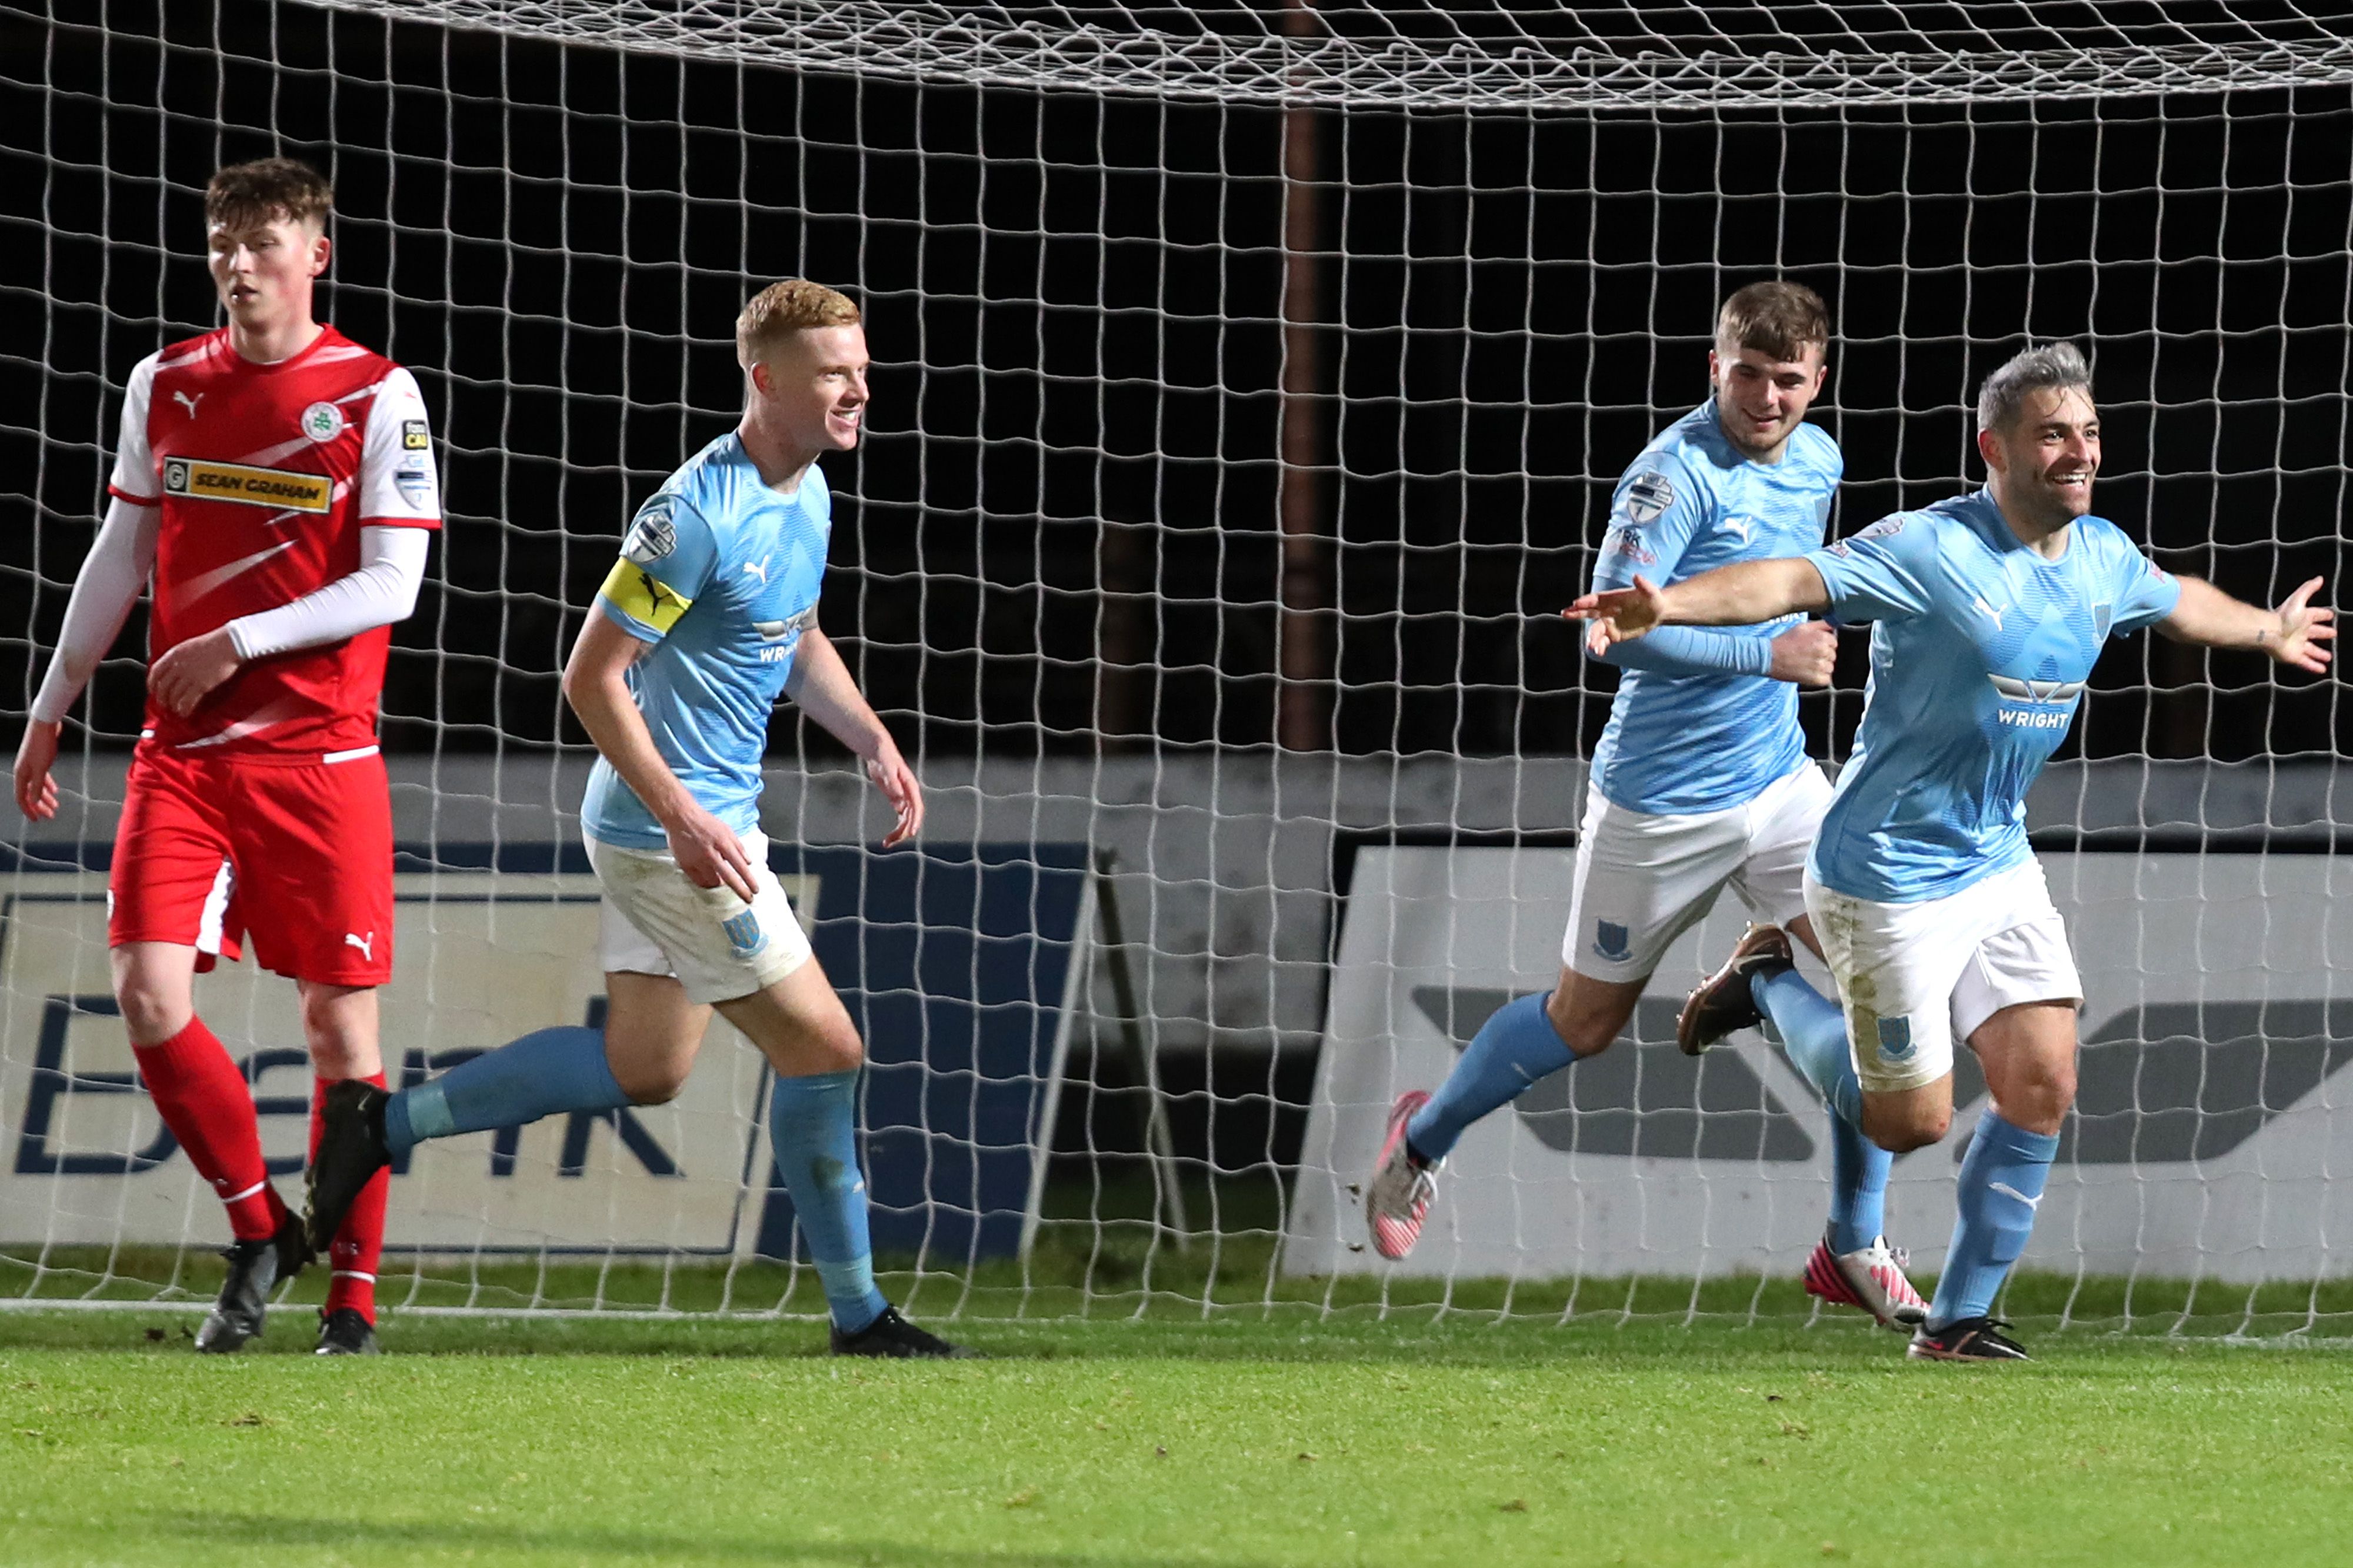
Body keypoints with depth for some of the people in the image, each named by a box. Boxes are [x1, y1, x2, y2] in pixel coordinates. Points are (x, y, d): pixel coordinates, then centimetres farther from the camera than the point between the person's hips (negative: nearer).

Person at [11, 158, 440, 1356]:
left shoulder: (376, 396, -3)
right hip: (181, 752, 3)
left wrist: (237, 642, -14)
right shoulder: (166, 387, 9)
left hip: (320, 752, -3)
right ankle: (257, 1229, 9)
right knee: (150, 998, -11)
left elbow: (389, 587, -7)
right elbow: (119, 559, 17)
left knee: (339, 1020, -1)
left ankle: (353, 1291, 9)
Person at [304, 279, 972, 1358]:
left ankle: (386, 1122, 20)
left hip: (700, 816, 10)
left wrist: (874, 744, 10)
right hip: (668, 826, -10)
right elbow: (592, 676, -20)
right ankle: (857, 1317, 6)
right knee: (823, 1050, -5)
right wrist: (684, 818, -25)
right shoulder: (700, 512, -22)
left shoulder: (808, 492, 8)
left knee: (643, 1069, 15)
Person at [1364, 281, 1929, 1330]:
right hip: (1659, 802, -6)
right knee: (1586, 1022, 9)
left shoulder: (1818, 463, 5)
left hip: (1778, 781, 6)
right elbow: (1614, 625, -28)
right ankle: (1425, 1136, 37)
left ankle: (1853, 1251, 2)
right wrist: (1768, 656, -27)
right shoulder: (1679, 474, -20)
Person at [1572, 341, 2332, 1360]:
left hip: (1996, 860, 7)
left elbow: (2177, 601, 25)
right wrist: (1668, 606, -48)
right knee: (1914, 1122, 1)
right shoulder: (1933, 551, -21)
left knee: (2043, 1089, -2)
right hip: (1891, 881, -7)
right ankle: (1766, 993, 27)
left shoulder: (2102, 558, 3)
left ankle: (1959, 1320, 13)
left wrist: (2270, 632, 43)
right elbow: (1797, 582, -33)